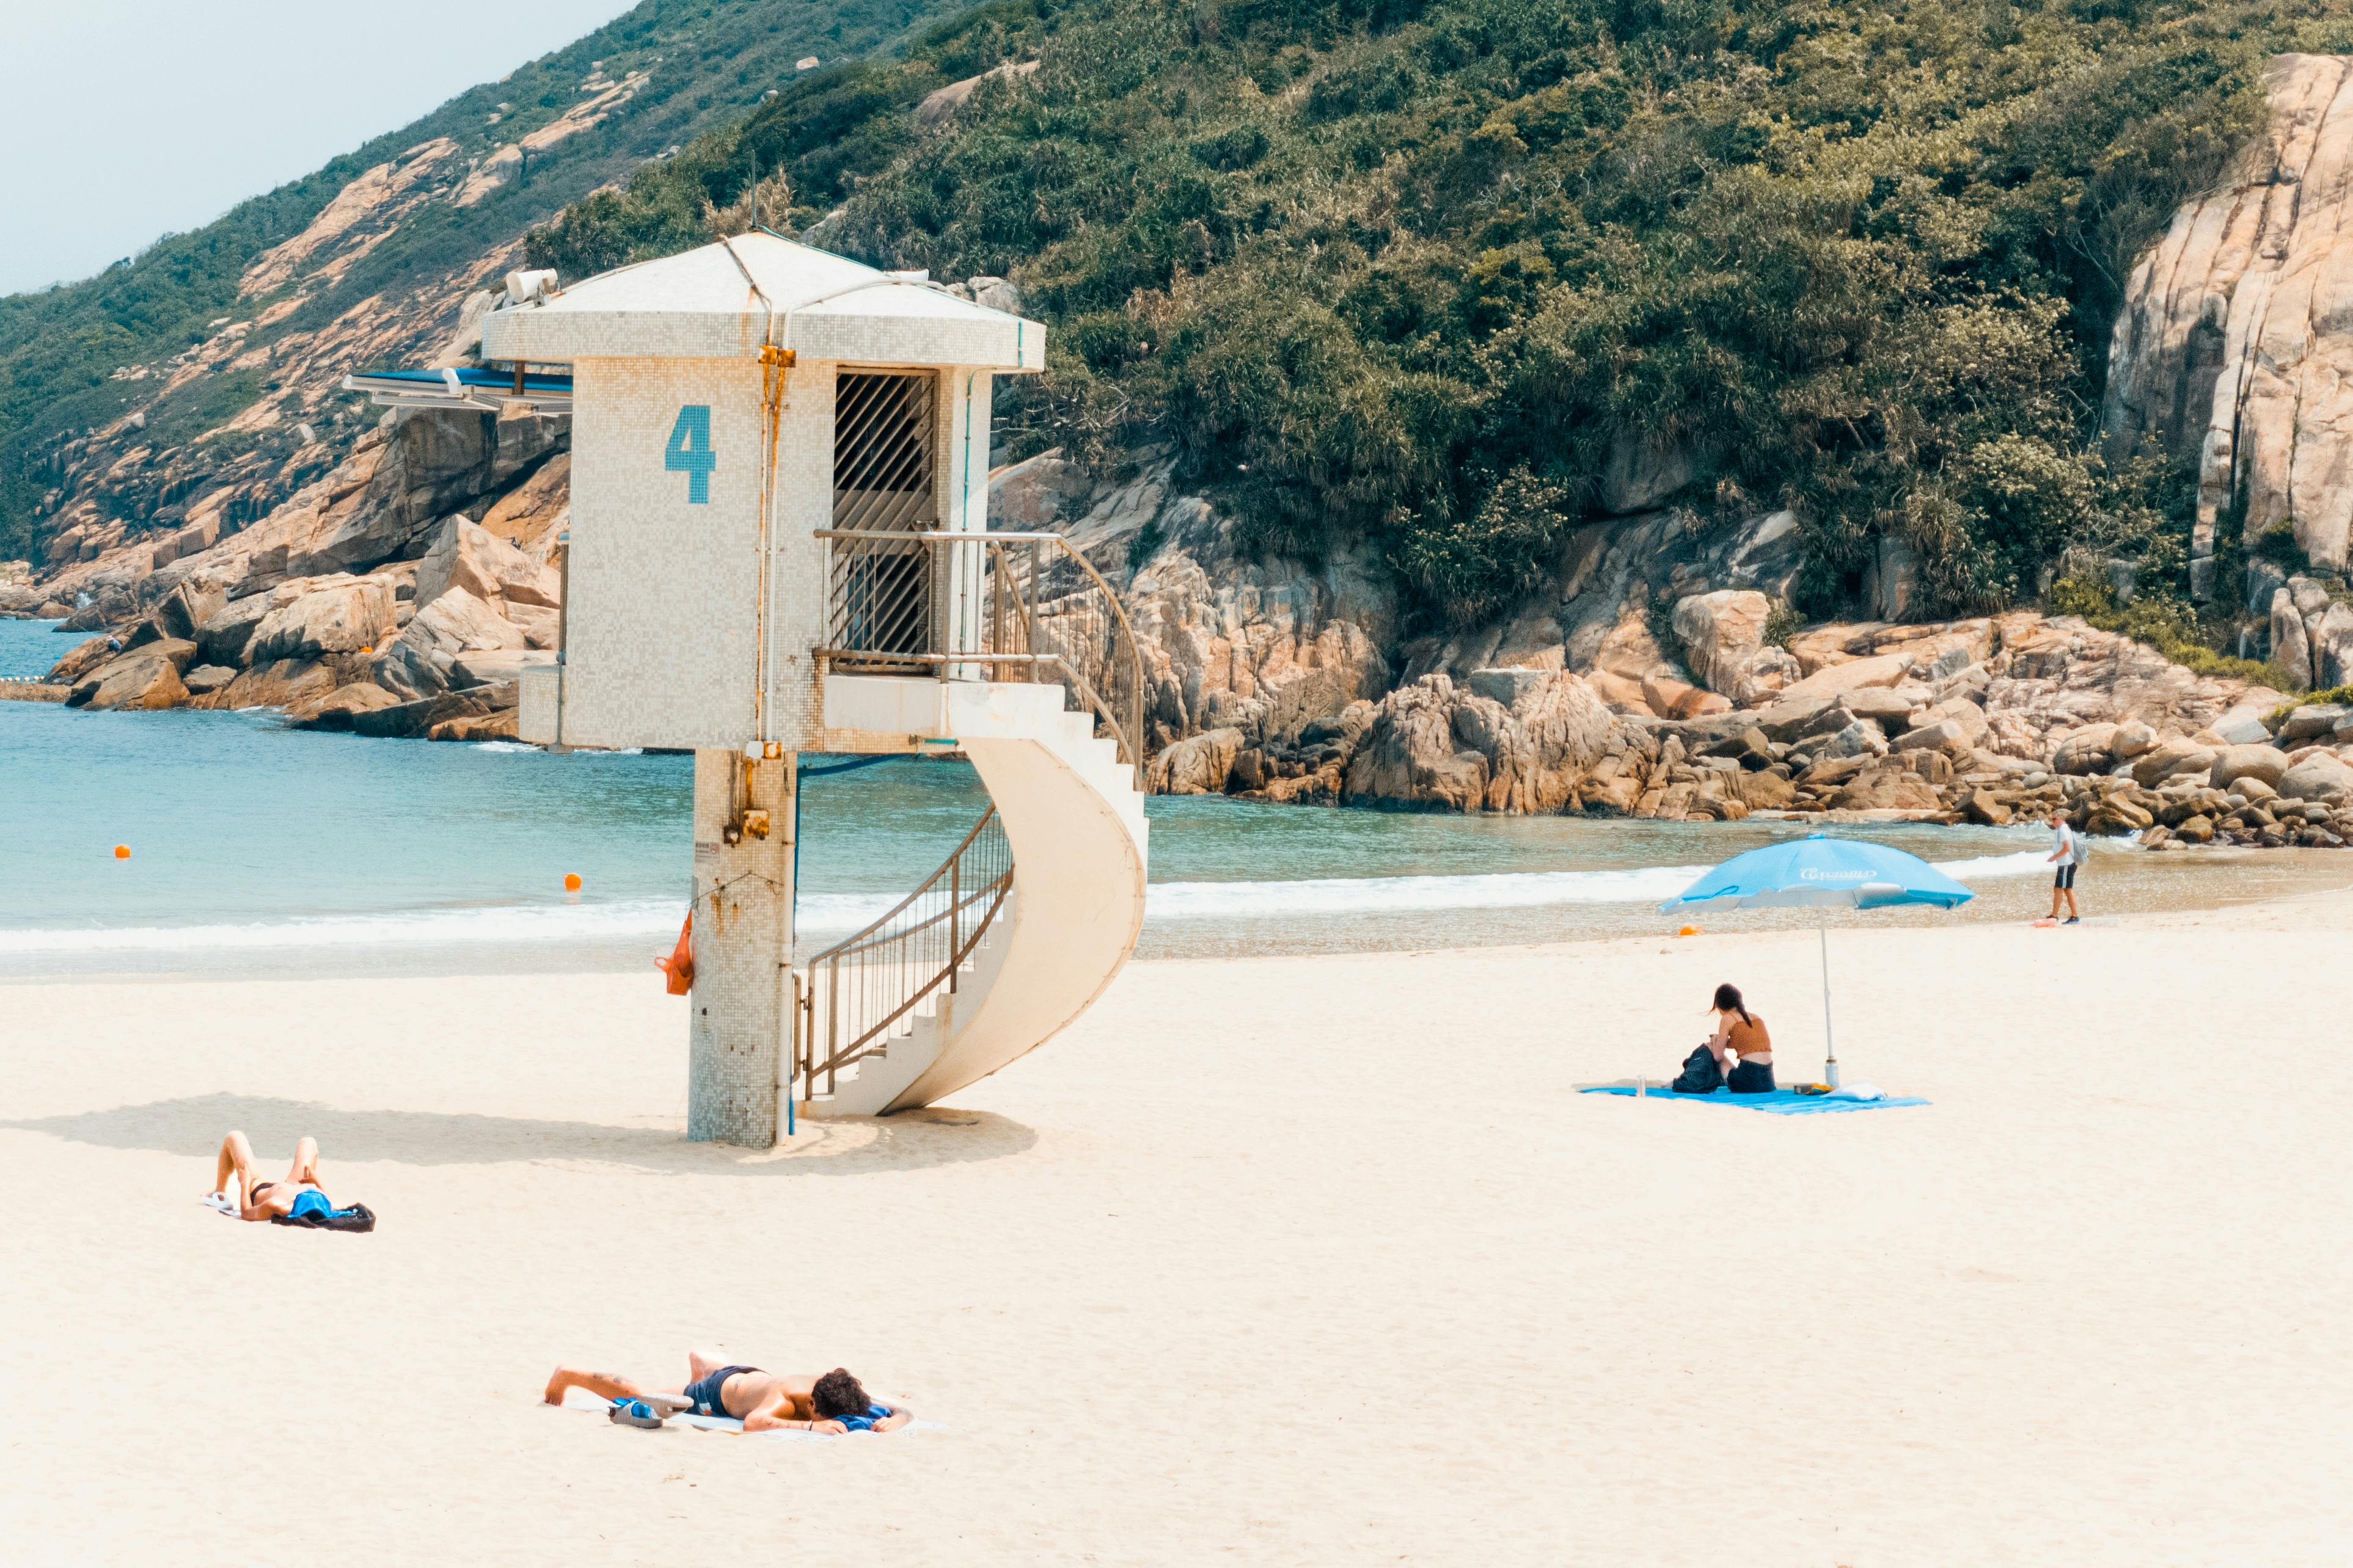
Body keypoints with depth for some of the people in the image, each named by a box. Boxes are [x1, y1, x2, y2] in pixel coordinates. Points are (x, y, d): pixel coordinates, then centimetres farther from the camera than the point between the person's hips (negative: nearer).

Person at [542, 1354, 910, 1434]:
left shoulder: (841, 1395, -34)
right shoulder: (785, 1398, -49)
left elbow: (903, 1410, -30)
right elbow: (752, 1422, -68)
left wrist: (893, 1422, -54)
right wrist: (809, 1426, -73)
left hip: (752, 1376, 6)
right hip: (718, 1392, -6)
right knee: (637, 1400, 16)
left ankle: (698, 1360, 78)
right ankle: (569, 1376, 37)